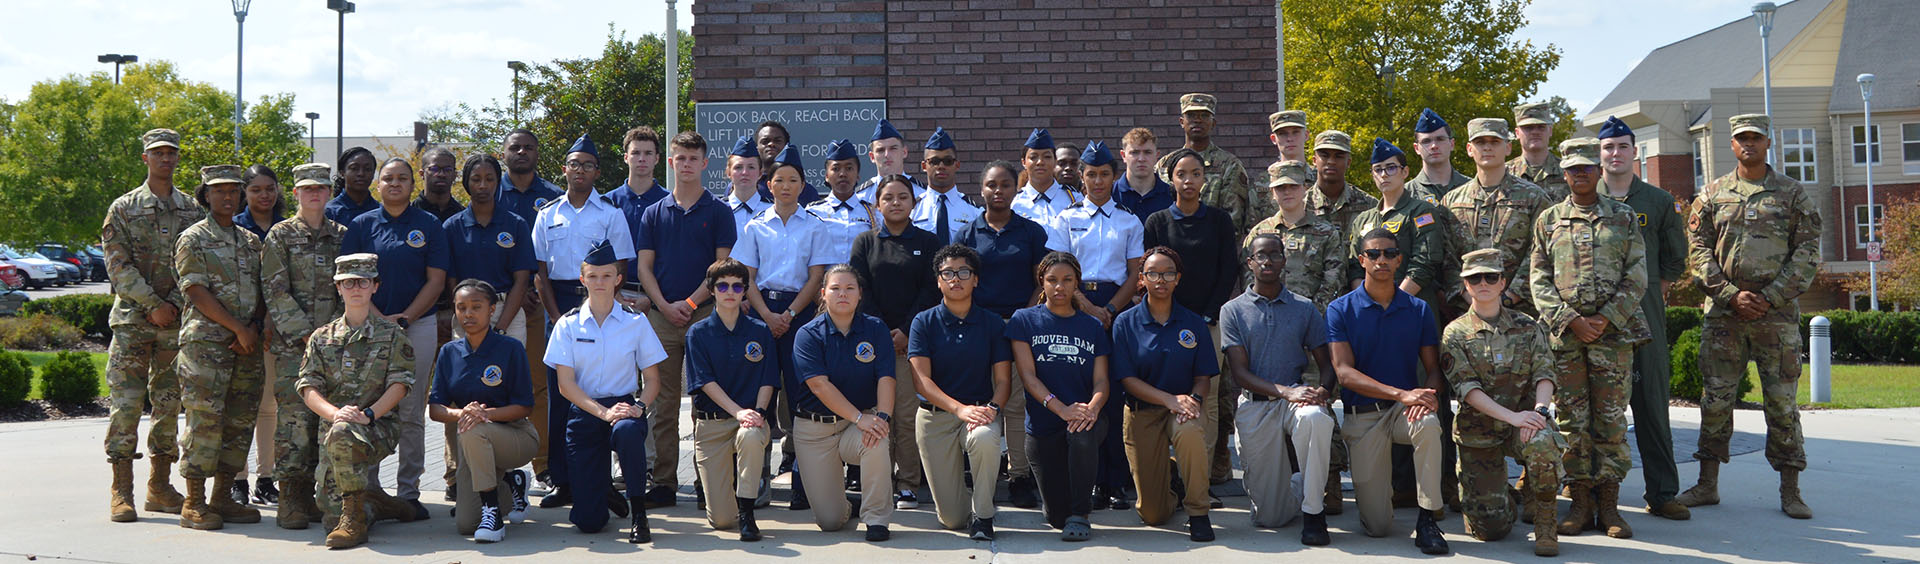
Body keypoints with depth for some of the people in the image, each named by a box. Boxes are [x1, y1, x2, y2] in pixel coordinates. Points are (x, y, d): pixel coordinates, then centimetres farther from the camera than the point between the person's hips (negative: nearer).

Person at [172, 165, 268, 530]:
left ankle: (222, 498, 14)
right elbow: (198, 293, -9)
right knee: (204, 420, -7)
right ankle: (194, 503, -1)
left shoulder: (252, 242, 17)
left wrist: (253, 327, -3)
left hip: (247, 345, 6)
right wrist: (238, 328, -13)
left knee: (240, 421, 6)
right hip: (206, 341, -6)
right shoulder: (193, 239, 0)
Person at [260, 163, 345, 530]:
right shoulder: (280, 235, 4)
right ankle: (290, 498, -5)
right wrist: (305, 334, -11)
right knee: (294, 415, -9)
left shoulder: (342, 236, 14)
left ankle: (310, 493, 11)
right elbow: (274, 292, -3)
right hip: (292, 342, -3)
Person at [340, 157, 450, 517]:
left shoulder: (429, 226, 6)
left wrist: (404, 318, -9)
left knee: (412, 415, 2)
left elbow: (436, 281, 1)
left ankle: (409, 493, 7)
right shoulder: (361, 226, 8)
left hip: (418, 325, -1)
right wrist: (379, 319, -9)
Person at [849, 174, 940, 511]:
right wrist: (881, 333, -7)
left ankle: (908, 484, 1)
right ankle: (877, 482, 4)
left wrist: (906, 331, -9)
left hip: (912, 338, -1)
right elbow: (860, 291, 4)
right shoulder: (865, 242, 12)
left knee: (909, 413, -6)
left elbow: (930, 290, 2)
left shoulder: (928, 243, 10)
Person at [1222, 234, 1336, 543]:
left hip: (1298, 395, 0)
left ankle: (1313, 512, -23)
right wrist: (1285, 391, -20)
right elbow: (1239, 372, -5)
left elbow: (1326, 364, 8)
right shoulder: (1233, 311, 4)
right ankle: (1303, 490, 36)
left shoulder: (1305, 308, 9)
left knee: (1315, 418, -41)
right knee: (1270, 516, -1)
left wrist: (1322, 389, -17)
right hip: (1255, 406, 0)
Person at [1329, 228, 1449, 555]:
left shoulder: (1418, 309, 6)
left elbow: (1434, 369, 5)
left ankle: (1427, 520, -24)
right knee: (1378, 526, -6)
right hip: (1361, 415, -1)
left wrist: (1428, 394, -20)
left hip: (1405, 407, 2)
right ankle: (1379, 477, 30)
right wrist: (1402, 394, -25)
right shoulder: (1341, 310, -3)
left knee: (1428, 423, -38)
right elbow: (1344, 372, -13)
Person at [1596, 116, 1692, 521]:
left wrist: (1647, 291, 10)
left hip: (1644, 315, 1)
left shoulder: (1660, 202, 11)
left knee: (1652, 403, 0)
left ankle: (1662, 493, 6)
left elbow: (1676, 260, 17)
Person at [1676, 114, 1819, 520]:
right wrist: (1731, 294, -8)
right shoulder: (1712, 195, 9)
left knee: (1782, 401, 1)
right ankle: (1708, 484, 12)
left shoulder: (1792, 194, 6)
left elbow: (1807, 254, 1)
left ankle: (1790, 491, 8)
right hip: (1723, 313, 1)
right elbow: (1698, 251, 5)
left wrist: (1769, 297, -10)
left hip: (1777, 313, -1)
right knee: (1716, 398, 4)